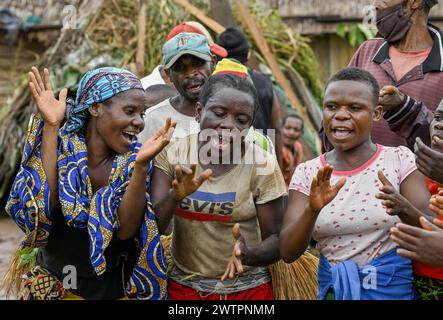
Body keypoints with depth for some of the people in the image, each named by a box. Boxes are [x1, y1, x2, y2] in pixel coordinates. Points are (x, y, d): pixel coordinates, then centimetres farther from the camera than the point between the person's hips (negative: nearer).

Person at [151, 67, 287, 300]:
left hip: (248, 288, -1)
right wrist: (174, 196, -29)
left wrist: (249, 255, -27)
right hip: (183, 286, 1)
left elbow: (276, 239, -8)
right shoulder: (173, 154, -7)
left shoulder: (262, 165, -12)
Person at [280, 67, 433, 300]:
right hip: (332, 287, 1)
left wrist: (403, 209, -33)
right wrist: (312, 210, -29)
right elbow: (288, 253, -11)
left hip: (393, 287, -1)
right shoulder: (307, 173, -4)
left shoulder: (401, 159, -7)